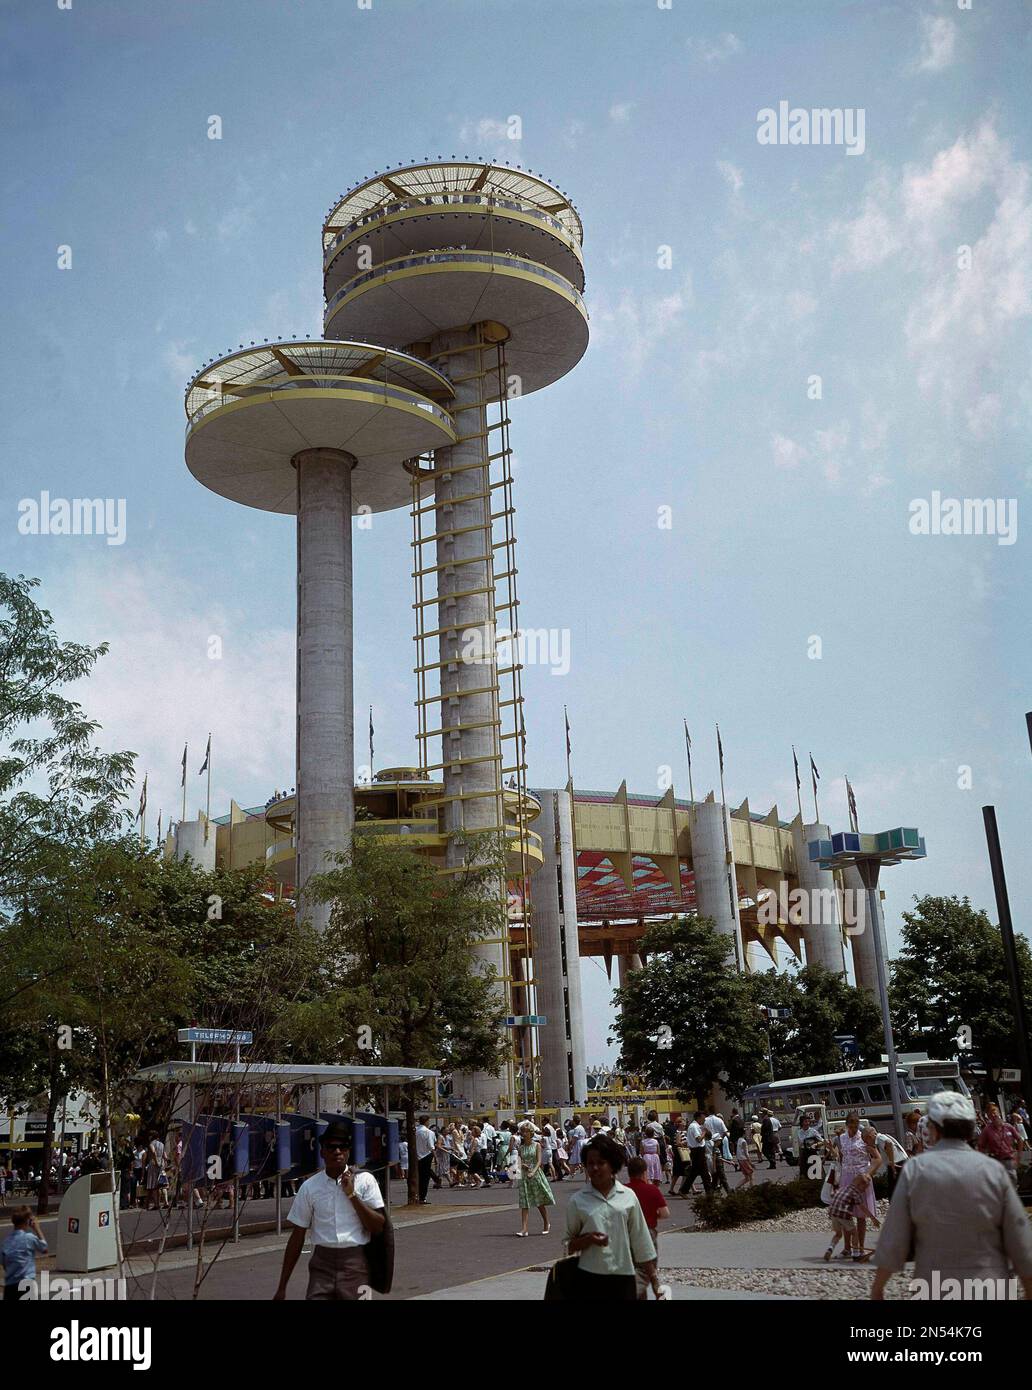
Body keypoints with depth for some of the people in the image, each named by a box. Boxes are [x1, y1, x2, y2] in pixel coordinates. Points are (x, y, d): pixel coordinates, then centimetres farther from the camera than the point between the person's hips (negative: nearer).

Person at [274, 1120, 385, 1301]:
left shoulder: (364, 1181, 1)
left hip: (355, 1263, -1)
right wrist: (282, 1287, 8)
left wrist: (352, 1194, -11)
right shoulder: (310, 1186, 4)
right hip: (322, 1264, 1)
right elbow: (297, 1236, 7)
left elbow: (378, 1227, -3)